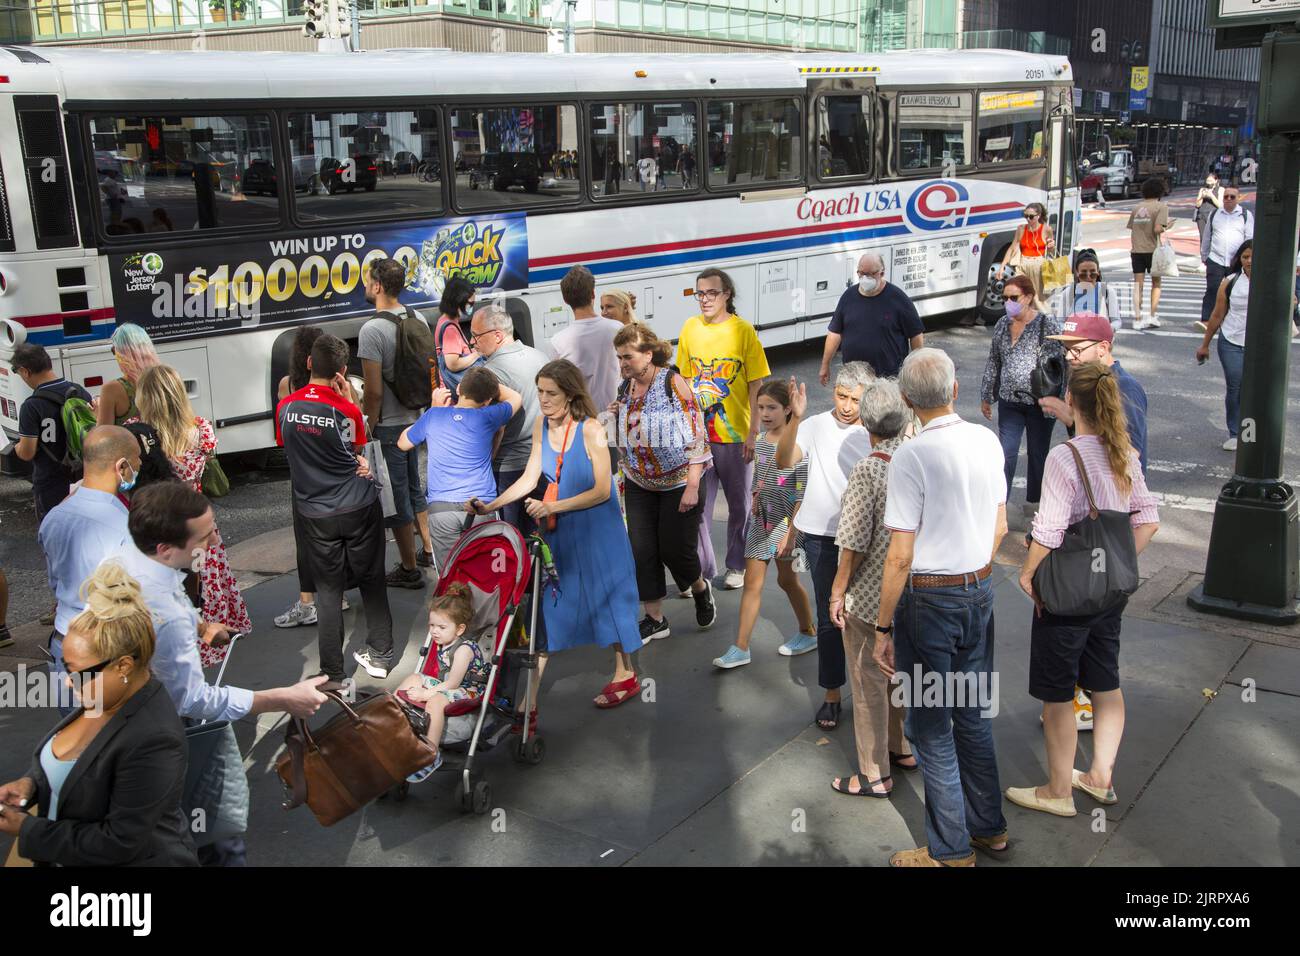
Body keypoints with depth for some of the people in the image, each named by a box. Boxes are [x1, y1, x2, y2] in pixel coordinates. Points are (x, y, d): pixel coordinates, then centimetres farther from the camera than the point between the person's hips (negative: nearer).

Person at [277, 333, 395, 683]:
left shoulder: (285, 407, -4)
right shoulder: (347, 410, -13)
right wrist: (347, 398, 0)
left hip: (317, 514, 1)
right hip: (360, 507, -1)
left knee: (328, 590, 8)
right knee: (371, 580, 15)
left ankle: (334, 674, 11)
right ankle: (379, 655, 25)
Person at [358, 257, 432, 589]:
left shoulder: (372, 330, -20)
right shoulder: (419, 320, 3)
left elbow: (374, 391, -21)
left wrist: (368, 429, -10)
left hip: (388, 426, -8)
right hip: (415, 419, 8)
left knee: (396, 499, 4)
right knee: (414, 488, 23)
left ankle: (409, 568, 14)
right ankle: (428, 550, 33)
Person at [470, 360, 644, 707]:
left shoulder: (590, 429, -19)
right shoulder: (542, 426, -1)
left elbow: (602, 491, -17)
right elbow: (529, 478, 3)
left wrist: (553, 507, -20)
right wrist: (490, 505, -7)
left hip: (595, 526, -6)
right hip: (558, 529, 6)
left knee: (605, 594, 4)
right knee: (547, 602, 9)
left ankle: (625, 675, 22)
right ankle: (530, 693, 17)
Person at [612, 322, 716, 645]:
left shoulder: (673, 383, -16)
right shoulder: (626, 387, 3)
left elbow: (696, 436, -18)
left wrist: (692, 486, -21)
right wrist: (624, 476, 16)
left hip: (678, 483, -6)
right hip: (639, 485, 6)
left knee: (675, 549, 1)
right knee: (641, 551, 2)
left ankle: (700, 588, 33)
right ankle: (654, 619, 16)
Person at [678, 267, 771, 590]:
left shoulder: (743, 331, -8)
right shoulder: (690, 328, 2)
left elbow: (756, 386, -7)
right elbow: (685, 379, 9)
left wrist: (753, 433, -11)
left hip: (735, 435, -2)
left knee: (739, 505, 12)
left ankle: (736, 566, 30)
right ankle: (701, 569, 20)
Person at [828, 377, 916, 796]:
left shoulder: (867, 472, -23)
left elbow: (855, 545, -20)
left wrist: (838, 592, -8)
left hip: (870, 599, -7)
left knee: (869, 684, 7)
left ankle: (874, 774, 18)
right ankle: (902, 748, 40)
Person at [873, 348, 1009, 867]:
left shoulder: (911, 457, -19)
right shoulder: (987, 440, 1)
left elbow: (900, 556, -19)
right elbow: (1000, 526, 11)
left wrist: (883, 628, -11)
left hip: (929, 598, -7)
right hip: (980, 589, 7)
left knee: (931, 727, 7)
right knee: (972, 713, 21)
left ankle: (950, 849, 18)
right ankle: (989, 827, 34)